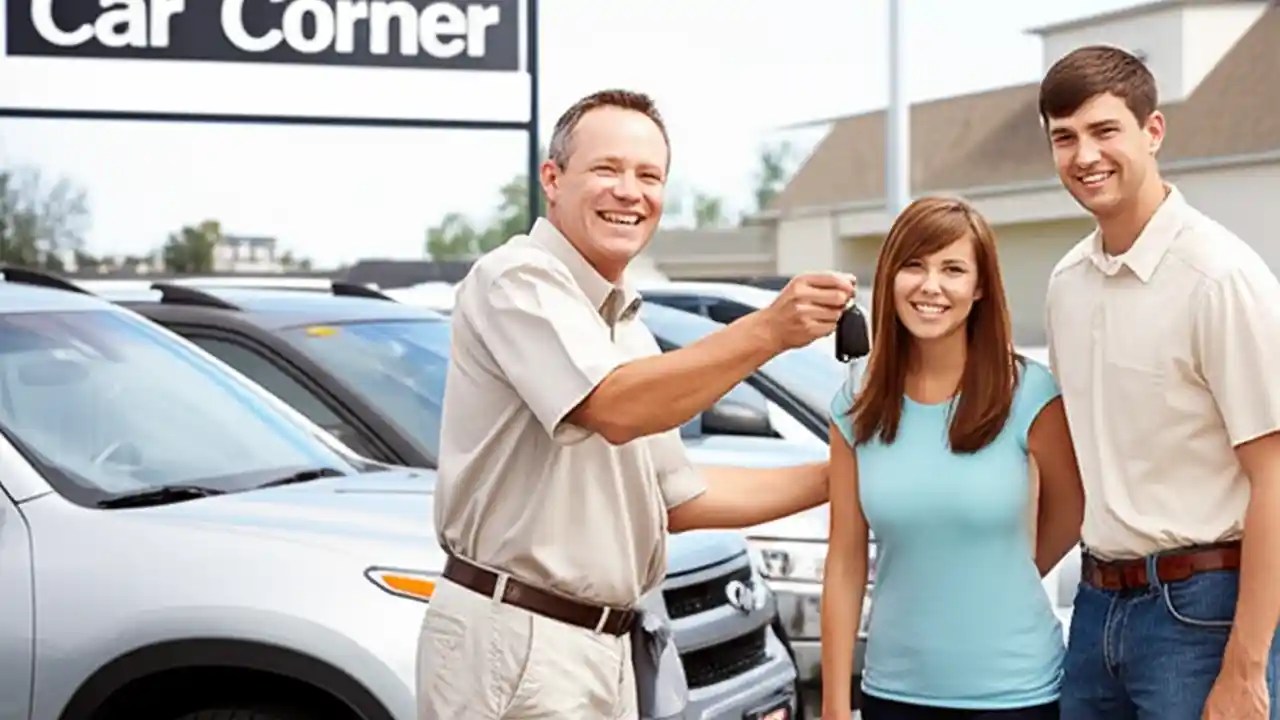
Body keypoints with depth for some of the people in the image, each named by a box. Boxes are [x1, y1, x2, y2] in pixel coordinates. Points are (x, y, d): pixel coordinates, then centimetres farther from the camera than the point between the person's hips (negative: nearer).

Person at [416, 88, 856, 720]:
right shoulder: (517, 279, -10)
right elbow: (614, 408, -25)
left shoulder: (627, 330, 18)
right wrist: (766, 331, -30)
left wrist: (839, 479, 15)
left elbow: (680, 498, 20)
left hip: (603, 646, 9)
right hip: (516, 643, -9)